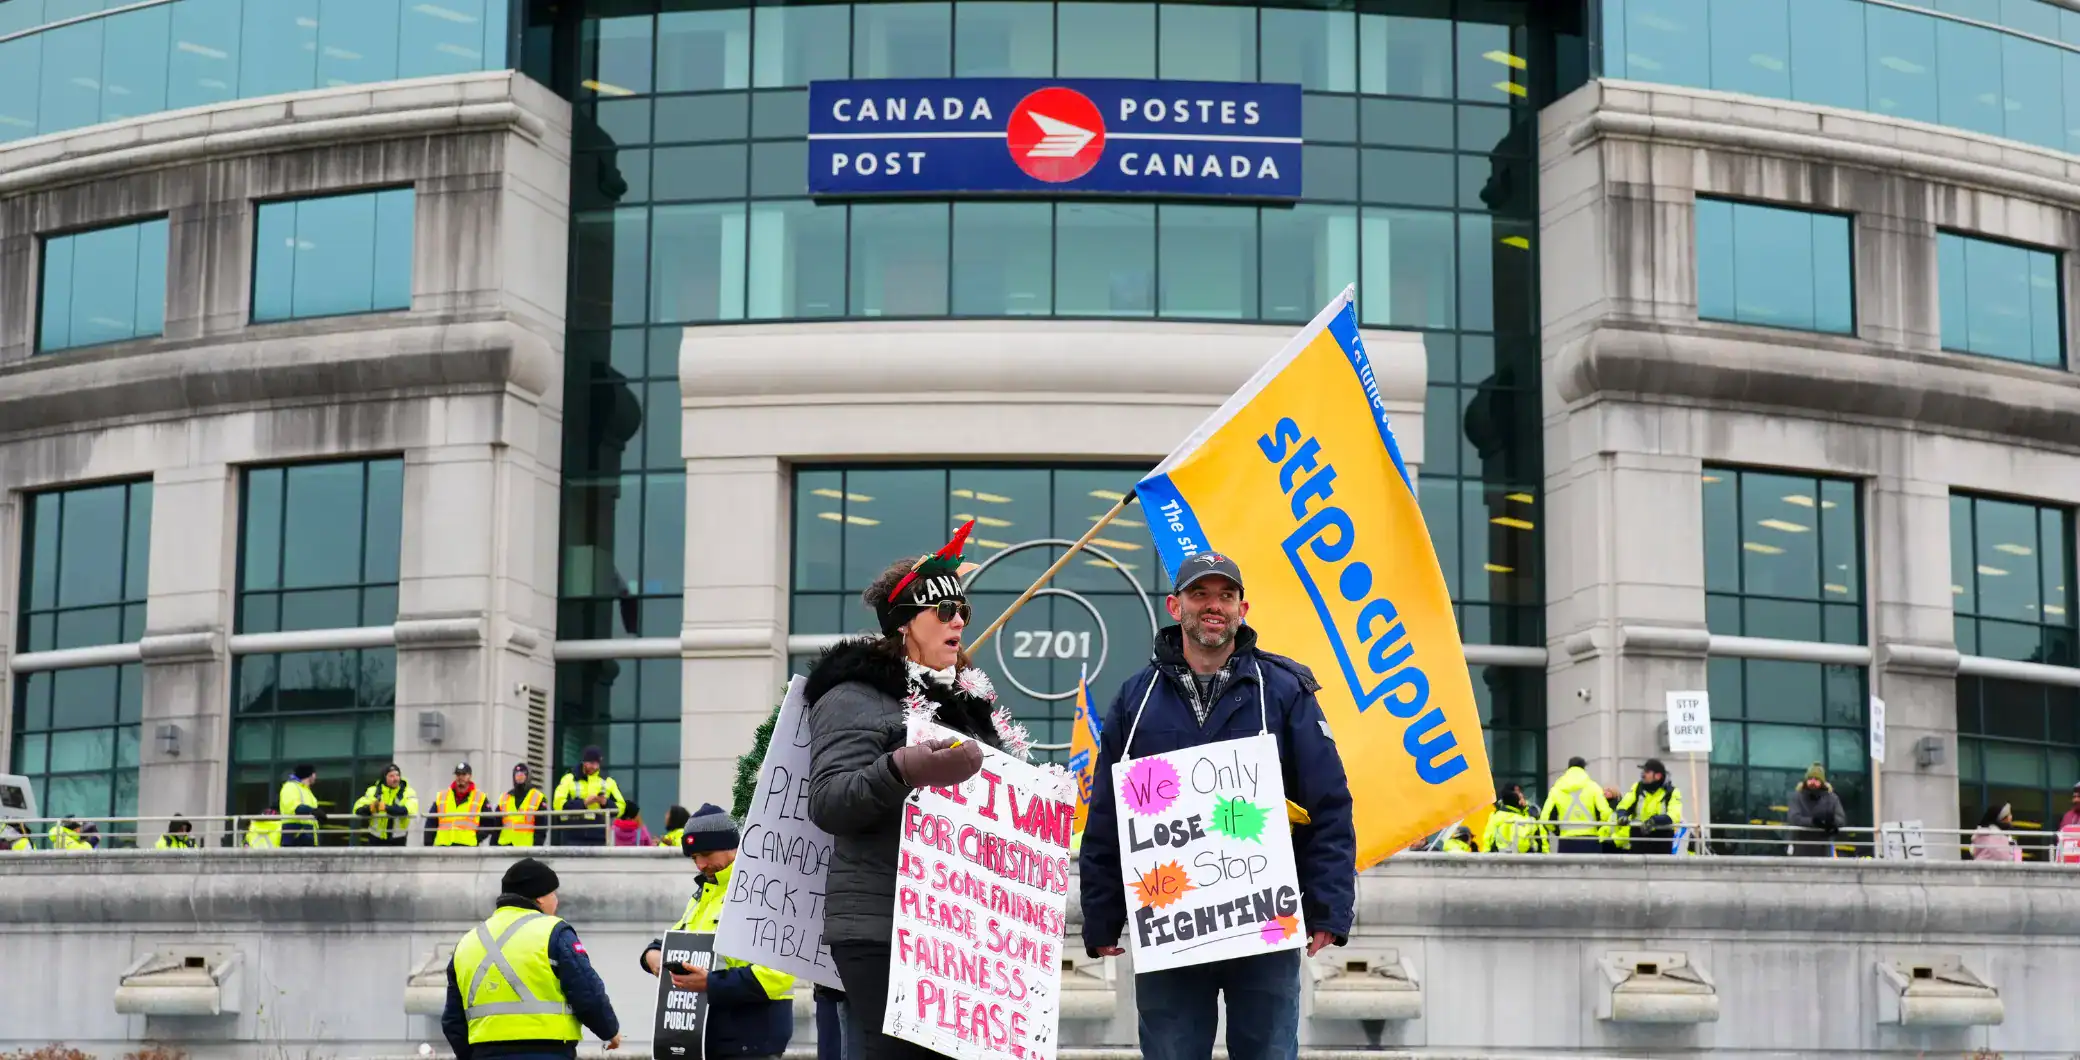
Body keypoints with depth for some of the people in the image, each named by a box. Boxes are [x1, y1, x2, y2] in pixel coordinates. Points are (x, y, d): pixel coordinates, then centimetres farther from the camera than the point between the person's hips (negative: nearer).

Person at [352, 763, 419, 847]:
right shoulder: (373, 791, 3)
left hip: (397, 841, -2)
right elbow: (358, 808, -4)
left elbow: (410, 810, -24)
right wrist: (369, 808, -29)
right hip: (376, 840, 2)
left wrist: (387, 808, -37)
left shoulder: (407, 792, -5)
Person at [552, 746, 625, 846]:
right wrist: (583, 803, -16)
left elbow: (620, 808, 9)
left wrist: (606, 803, -11)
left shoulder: (608, 782, 14)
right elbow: (559, 804, -6)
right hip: (574, 838, -2)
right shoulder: (569, 780, 6)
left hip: (599, 838, 2)